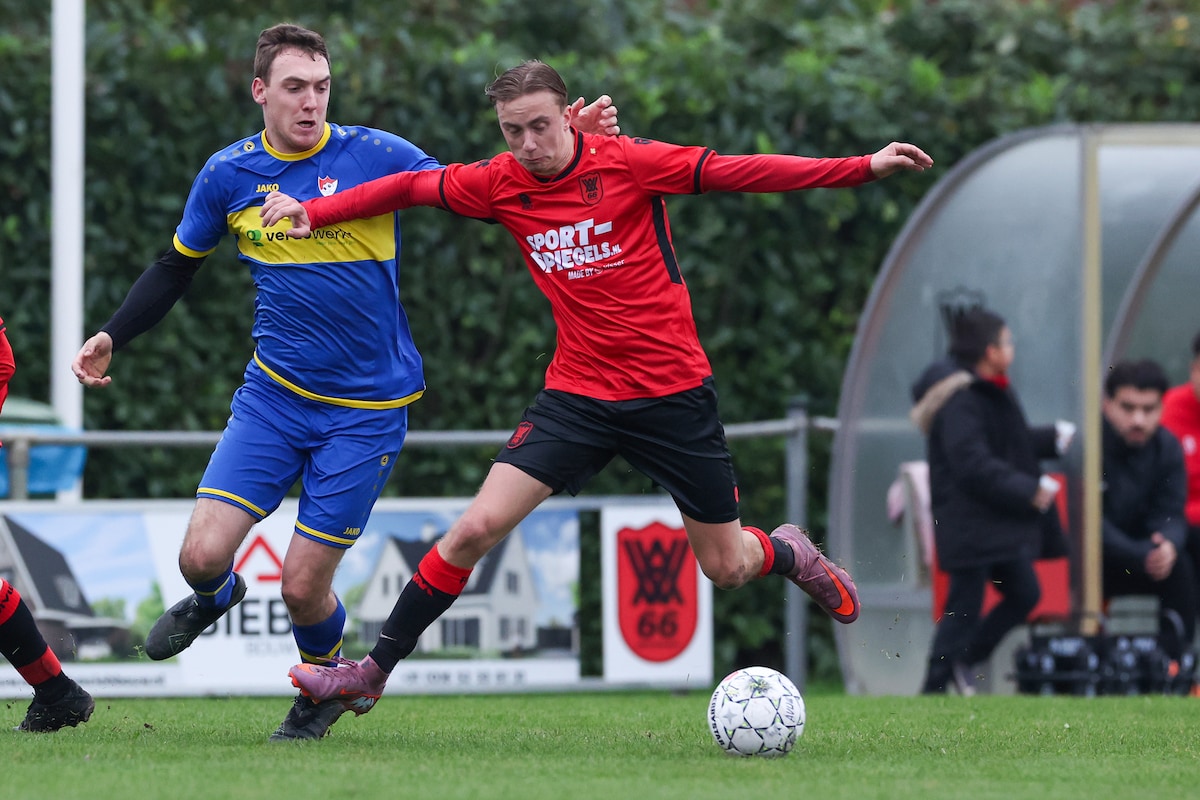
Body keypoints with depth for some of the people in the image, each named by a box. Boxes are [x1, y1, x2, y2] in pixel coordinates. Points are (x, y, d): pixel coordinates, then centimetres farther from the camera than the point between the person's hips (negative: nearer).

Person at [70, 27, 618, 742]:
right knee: (202, 554, -10)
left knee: (303, 588, -4)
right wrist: (112, 337, 7)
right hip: (273, 393, 2)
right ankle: (213, 598, 30)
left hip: (368, 408, -2)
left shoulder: (374, 156, -9)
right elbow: (177, 268, 16)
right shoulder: (228, 175, 0)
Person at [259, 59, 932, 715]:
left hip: (674, 389, -2)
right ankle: (373, 672, 0)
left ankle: (789, 552, 43)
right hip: (578, 393, 2)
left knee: (727, 568, 6)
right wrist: (312, 211, -8)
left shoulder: (629, 162, -12)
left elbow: (744, 172, -16)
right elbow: (410, 187, 4)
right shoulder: (502, 184, -2)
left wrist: (866, 167, -22)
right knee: (476, 528, -11)